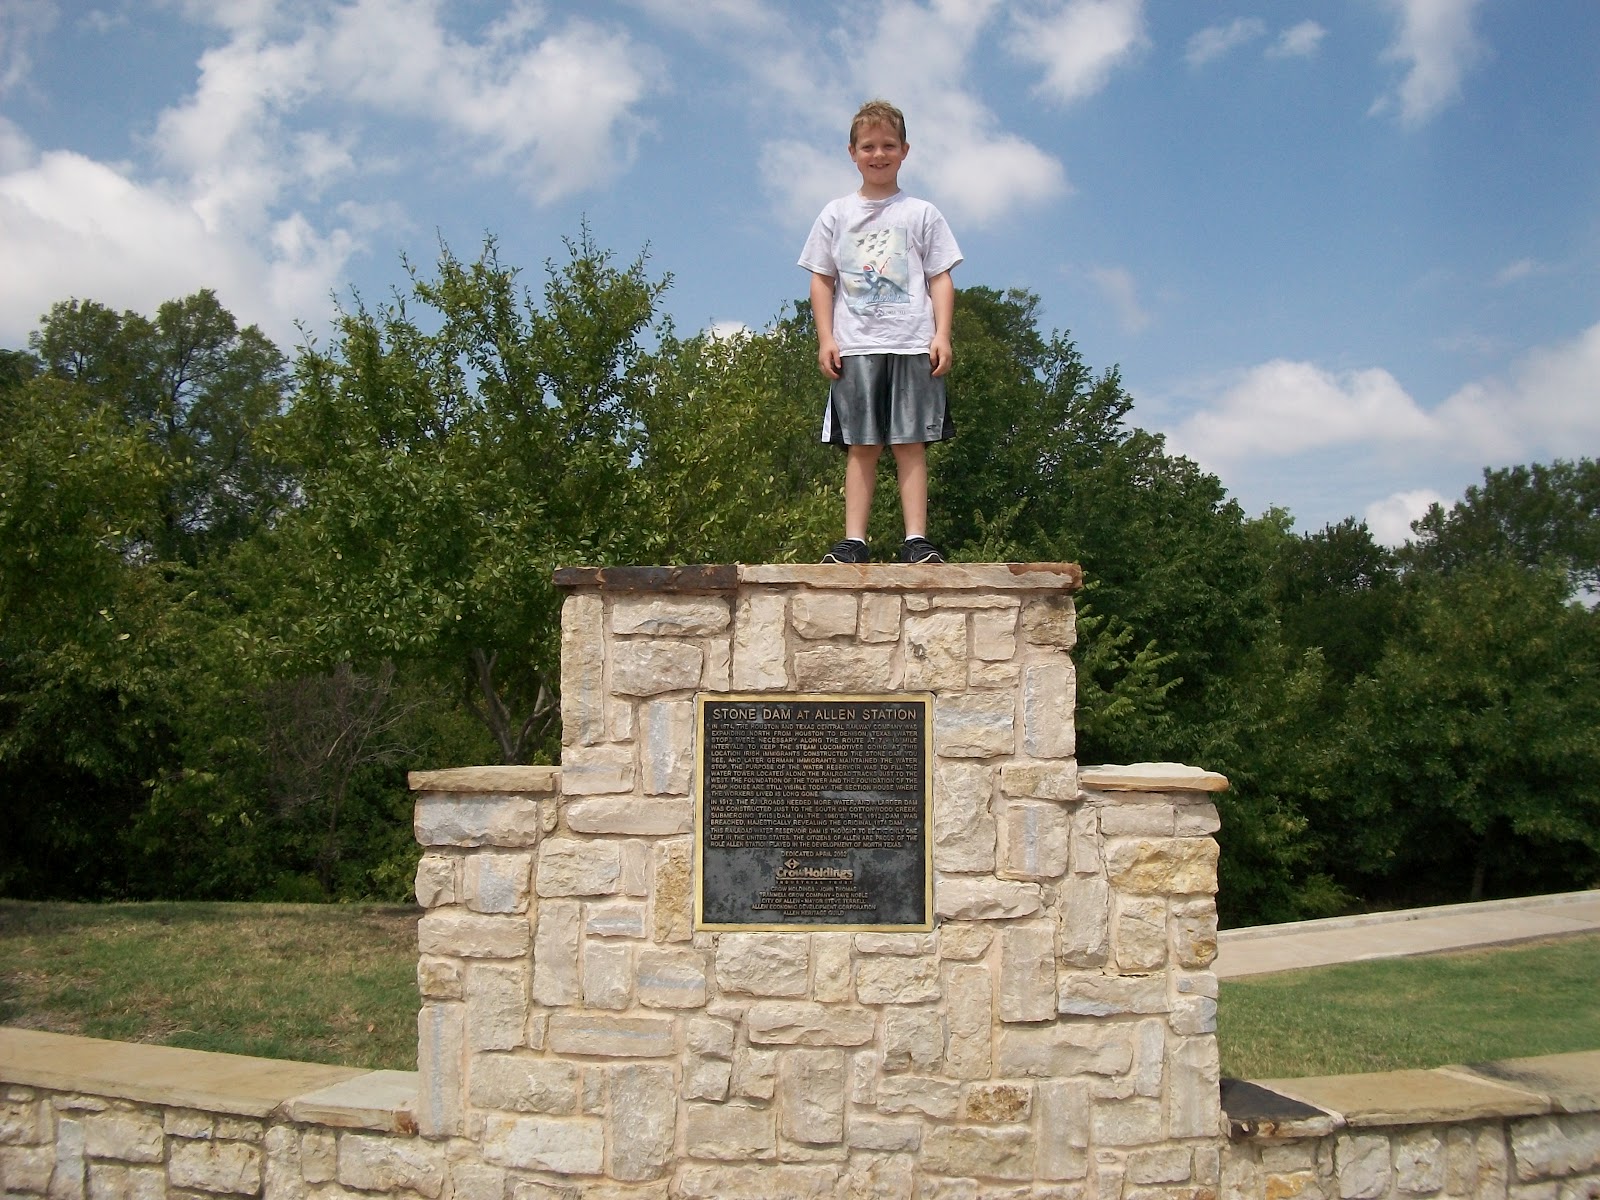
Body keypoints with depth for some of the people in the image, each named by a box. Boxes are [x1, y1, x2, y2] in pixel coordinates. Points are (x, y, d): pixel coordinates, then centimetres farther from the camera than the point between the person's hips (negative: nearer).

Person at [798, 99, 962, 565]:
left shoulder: (921, 214, 12)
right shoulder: (837, 214, 14)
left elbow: (940, 279, 8)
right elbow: (821, 281, 12)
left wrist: (942, 335, -4)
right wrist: (826, 339, 2)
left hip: (912, 345, -1)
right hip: (854, 347, 1)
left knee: (910, 444, -4)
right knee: (860, 447, -2)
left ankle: (916, 539, -5)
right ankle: (854, 540, -3)